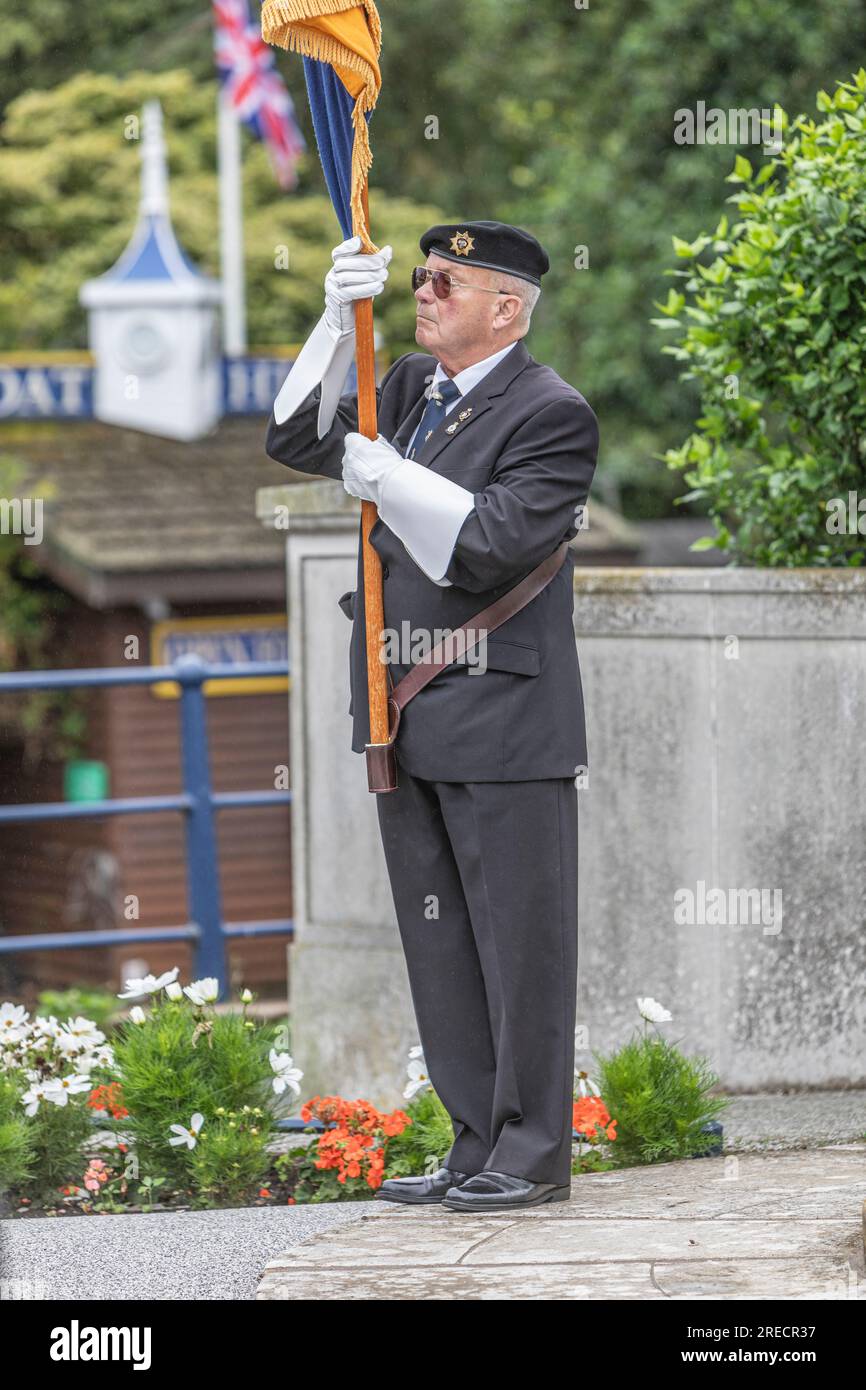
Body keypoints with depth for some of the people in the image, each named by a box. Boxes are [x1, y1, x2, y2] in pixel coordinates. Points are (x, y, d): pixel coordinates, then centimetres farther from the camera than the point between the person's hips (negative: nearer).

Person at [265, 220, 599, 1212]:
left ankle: (534, 1154, 3)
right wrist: (336, 323, 1)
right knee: (439, 945, 11)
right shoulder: (411, 387, 15)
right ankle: (478, 1148, 17)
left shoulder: (550, 414, -10)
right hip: (406, 719, 8)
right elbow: (297, 440, 11)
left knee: (518, 939, -3)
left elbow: (493, 543, -19)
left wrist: (386, 477, -13)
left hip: (501, 720, -8)